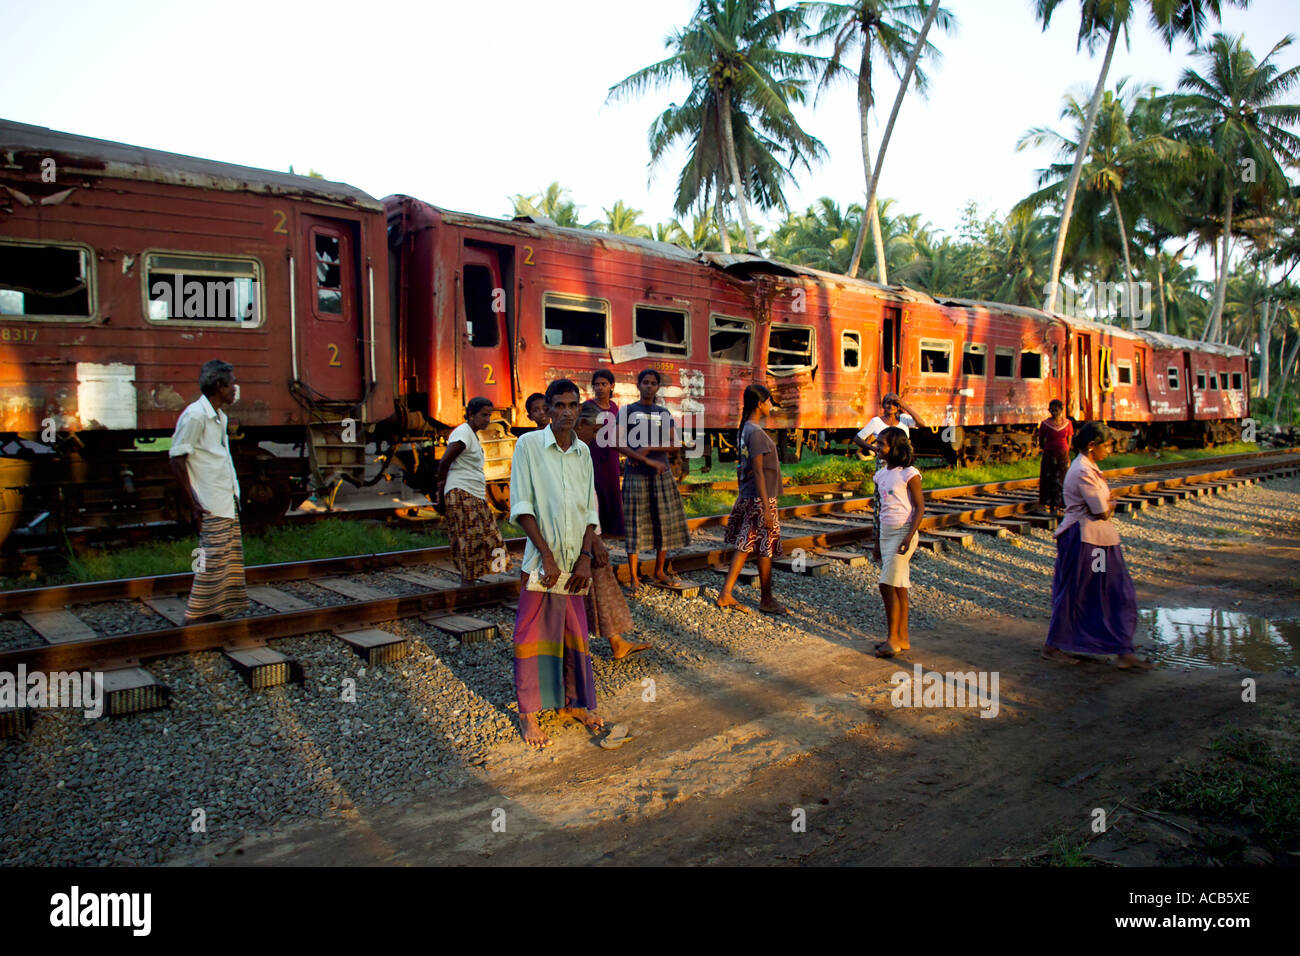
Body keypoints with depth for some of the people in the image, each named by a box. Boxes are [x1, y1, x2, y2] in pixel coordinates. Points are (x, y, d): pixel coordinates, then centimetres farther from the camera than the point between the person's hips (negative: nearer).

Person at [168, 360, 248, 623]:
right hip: (211, 506, -9)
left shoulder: (219, 417, 15)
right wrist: (194, 504, -17)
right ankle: (196, 617, 3)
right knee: (212, 561, -7)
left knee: (231, 559, 11)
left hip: (228, 502, 9)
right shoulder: (195, 415, -13)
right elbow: (177, 459, -15)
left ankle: (215, 615, 19)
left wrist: (234, 496, 16)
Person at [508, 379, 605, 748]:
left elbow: (590, 510, 11)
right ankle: (528, 713, 13)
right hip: (541, 562, -4)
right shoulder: (528, 445, -4)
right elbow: (521, 507, -9)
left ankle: (573, 702, 29)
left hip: (575, 563, 5)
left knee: (574, 634, 13)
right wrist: (547, 555, -13)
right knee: (534, 636, 1)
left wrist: (586, 556, 0)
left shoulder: (583, 452, 10)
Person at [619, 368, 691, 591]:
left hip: (662, 474, 4)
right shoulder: (626, 411, 3)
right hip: (636, 475, -4)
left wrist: (648, 449, -11)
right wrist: (648, 461, -14)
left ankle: (660, 571, 20)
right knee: (635, 524, -4)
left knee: (665, 522, 5)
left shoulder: (664, 414, 13)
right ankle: (634, 577, 2)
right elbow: (621, 444, -8)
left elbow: (674, 444, 3)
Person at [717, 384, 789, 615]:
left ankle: (726, 594, 11)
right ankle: (766, 600, 16)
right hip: (760, 499, -9)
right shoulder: (756, 433, -18)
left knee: (745, 546, 11)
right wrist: (766, 507, -20)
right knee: (765, 550, 3)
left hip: (747, 497, 9)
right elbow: (758, 471, -21)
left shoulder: (744, 429, 11)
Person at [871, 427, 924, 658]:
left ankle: (893, 639, -2)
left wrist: (909, 536, -21)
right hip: (886, 532, 7)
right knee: (898, 588, 10)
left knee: (888, 585, -10)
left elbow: (920, 508, -12)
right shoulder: (881, 475, 11)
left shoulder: (909, 474, -11)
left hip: (903, 532, -7)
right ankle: (902, 637, 17)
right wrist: (877, 541, 17)